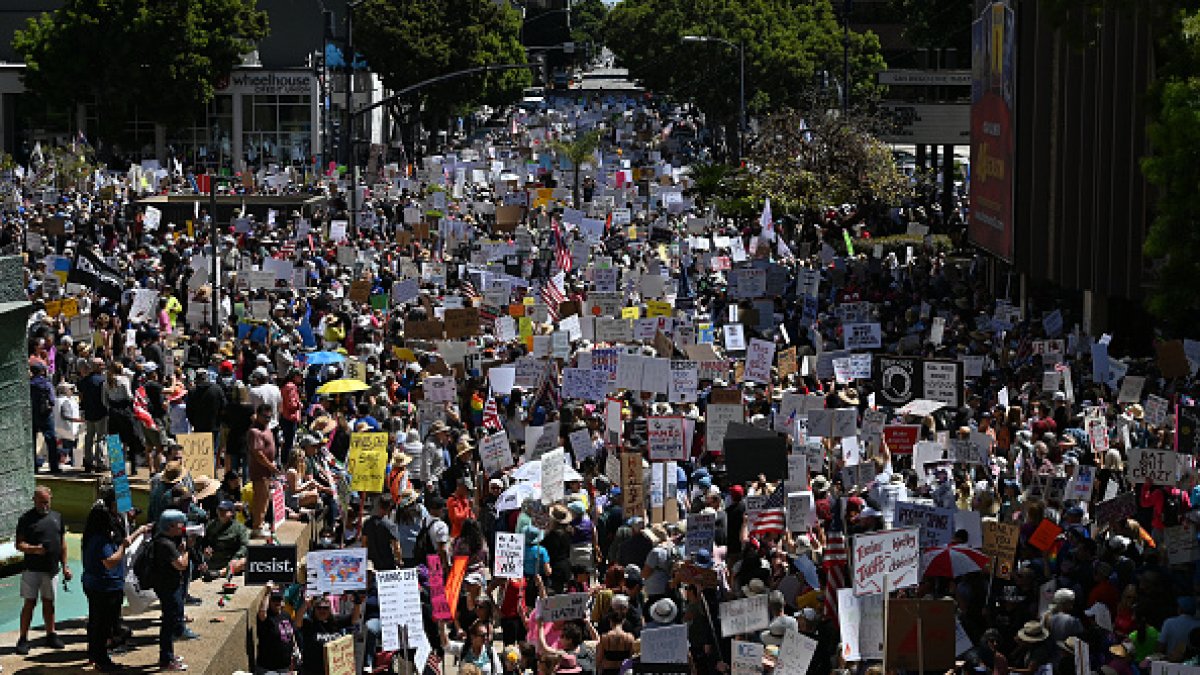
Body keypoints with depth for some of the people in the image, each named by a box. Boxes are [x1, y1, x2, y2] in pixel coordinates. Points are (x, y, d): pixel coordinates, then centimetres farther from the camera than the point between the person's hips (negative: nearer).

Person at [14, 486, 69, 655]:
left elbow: (63, 544, 16)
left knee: (49, 602, 12)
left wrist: (65, 565, 12)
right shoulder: (26, 519, -4)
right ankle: (23, 639, 1)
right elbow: (19, 544, -7)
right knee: (29, 603, -3)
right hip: (32, 569, -4)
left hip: (52, 569, 4)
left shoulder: (57, 517, 11)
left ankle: (51, 635, 21)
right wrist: (35, 549, -24)